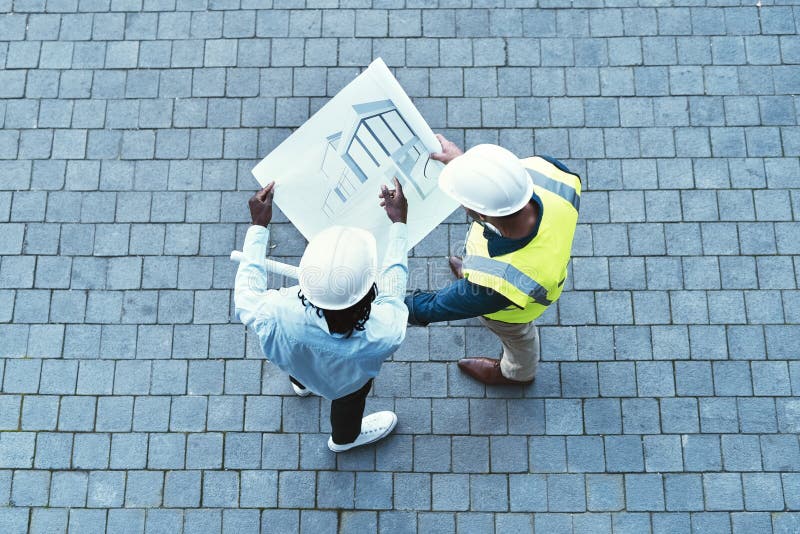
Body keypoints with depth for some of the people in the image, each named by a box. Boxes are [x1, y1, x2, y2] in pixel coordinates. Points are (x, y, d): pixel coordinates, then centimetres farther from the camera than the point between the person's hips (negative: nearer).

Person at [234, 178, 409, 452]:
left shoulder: (279, 318, -48)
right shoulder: (386, 332, -47)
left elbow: (246, 295, -22)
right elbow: (394, 277, -23)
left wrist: (258, 226, -14)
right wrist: (399, 223, -10)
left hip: (295, 365, 1)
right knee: (350, 398, 36)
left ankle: (300, 383, 74)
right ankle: (345, 437, 69)